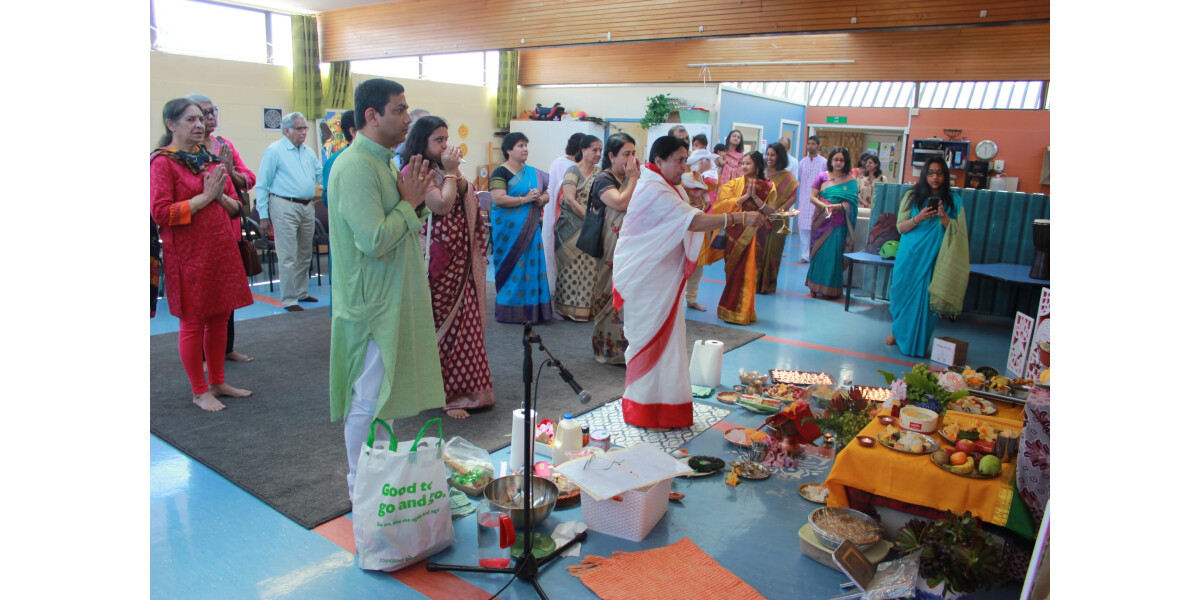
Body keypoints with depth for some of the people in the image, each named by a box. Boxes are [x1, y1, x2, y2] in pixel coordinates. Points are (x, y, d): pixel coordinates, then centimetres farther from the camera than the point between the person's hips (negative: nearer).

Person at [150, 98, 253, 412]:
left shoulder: (210, 158, 13)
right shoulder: (163, 162, -6)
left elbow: (235, 206, 14)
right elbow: (161, 213, -14)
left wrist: (220, 195, -7)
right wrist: (205, 196, -15)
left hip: (221, 249, 6)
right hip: (188, 254, -6)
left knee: (219, 318, 12)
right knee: (192, 323, 2)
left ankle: (218, 382, 24)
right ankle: (200, 391, 14)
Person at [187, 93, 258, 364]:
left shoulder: (225, 144, 11)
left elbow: (248, 180, 7)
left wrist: (231, 171, -12)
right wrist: (218, 167, -18)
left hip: (230, 225, 6)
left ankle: (227, 348, 27)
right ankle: (203, 355, 11)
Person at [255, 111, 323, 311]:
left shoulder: (309, 152, 14)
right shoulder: (274, 151, -4)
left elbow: (321, 175, 19)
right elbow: (262, 185, -5)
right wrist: (264, 215, -8)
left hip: (307, 207, 7)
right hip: (285, 207, -7)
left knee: (305, 255, 15)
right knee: (288, 257, -6)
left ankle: (302, 293, 28)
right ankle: (289, 300, 1)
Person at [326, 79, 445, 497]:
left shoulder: (381, 162, 14)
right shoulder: (357, 167, -19)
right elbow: (373, 240, -27)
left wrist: (411, 199, 3)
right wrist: (409, 202, -14)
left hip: (392, 301, 10)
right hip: (372, 305, -10)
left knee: (384, 394, 19)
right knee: (368, 399, 2)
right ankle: (362, 488, 18)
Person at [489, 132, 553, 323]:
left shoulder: (532, 172, 16)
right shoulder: (501, 172, -4)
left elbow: (547, 195, 18)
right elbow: (498, 199, -16)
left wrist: (539, 199, -5)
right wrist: (525, 199, -16)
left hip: (531, 228, 6)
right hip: (509, 229, -6)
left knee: (532, 265, 3)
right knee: (511, 266, -3)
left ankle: (531, 310, 10)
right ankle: (509, 311, 5)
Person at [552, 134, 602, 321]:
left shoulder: (599, 173, 14)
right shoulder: (573, 171, -3)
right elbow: (569, 200, -13)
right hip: (572, 227, -5)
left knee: (590, 267, 2)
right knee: (573, 267, -3)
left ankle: (586, 307, 9)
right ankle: (570, 307, 5)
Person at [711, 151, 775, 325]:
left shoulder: (768, 187, 5)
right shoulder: (734, 184, 5)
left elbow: (771, 212, -4)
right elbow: (722, 205, -8)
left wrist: (755, 197, -14)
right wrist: (744, 197, -15)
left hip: (755, 236, 0)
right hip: (735, 233, 0)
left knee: (749, 272, 2)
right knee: (733, 271, 2)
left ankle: (742, 312, 14)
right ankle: (731, 309, 13)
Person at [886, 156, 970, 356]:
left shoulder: (953, 199, 4)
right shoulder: (912, 196, 3)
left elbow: (957, 231, 0)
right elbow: (900, 227, -1)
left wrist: (943, 217, -18)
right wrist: (919, 218, -19)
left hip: (933, 257, 0)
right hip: (909, 255, 0)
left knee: (925, 299, 0)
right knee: (902, 293, 7)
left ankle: (918, 343, 13)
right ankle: (896, 332, 28)